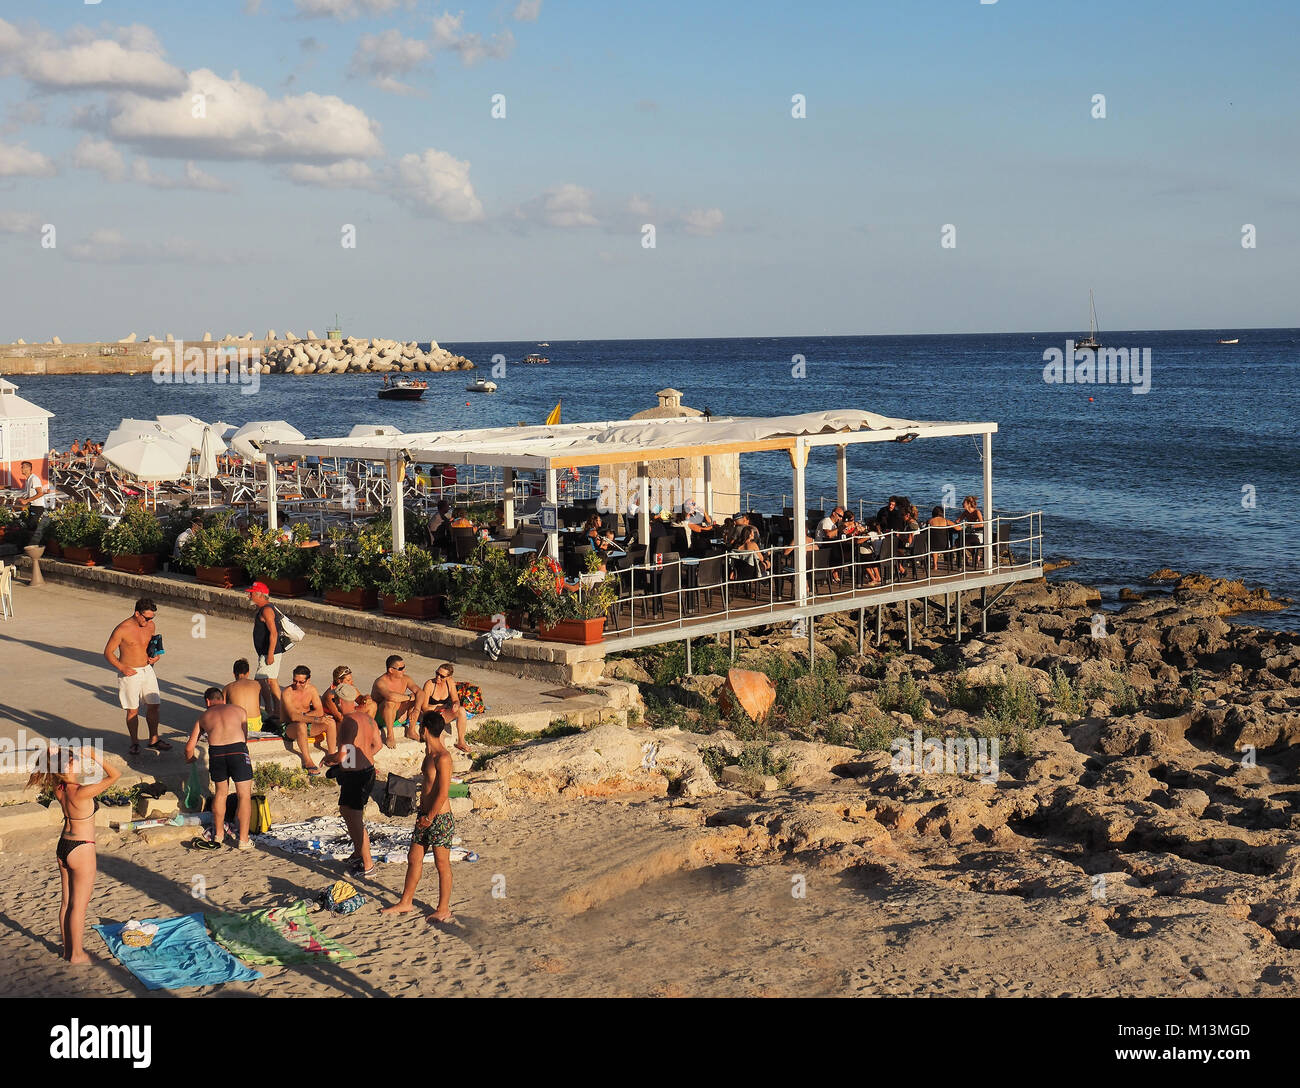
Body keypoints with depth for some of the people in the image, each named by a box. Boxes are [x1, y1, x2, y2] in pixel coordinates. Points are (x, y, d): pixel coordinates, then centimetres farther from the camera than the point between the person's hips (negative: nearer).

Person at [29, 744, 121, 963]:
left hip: (63, 847, 7)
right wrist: (93, 755, -23)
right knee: (79, 905, 7)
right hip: (81, 850, -7)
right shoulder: (81, 793, -27)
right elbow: (115, 775, -24)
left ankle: (68, 948, 31)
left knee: (67, 902, 19)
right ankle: (77, 954, 17)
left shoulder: (58, 789, -8)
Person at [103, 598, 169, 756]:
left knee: (153, 706, 7)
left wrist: (155, 655, -1)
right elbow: (108, 652, -10)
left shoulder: (150, 625, 1)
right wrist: (122, 668, -21)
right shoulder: (122, 629, -16)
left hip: (147, 670, 5)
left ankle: (153, 740, 20)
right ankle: (134, 743, 16)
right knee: (133, 710, 1)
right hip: (130, 673, -5)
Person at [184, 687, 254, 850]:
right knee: (244, 795, 7)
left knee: (220, 793, 22)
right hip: (238, 750, -2)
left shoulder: (203, 716, 26)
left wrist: (189, 759, 50)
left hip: (216, 752, 2)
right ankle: (243, 840, 6)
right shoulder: (240, 710, 25)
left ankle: (217, 835, 32)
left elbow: (189, 747, 29)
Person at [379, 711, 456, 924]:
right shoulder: (429, 752, 9)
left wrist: (429, 818, -15)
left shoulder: (443, 758, -21)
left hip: (440, 818, -9)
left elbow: (443, 793, -22)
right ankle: (406, 902, 29)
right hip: (425, 815, 9)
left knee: (442, 864, 3)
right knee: (414, 859, 16)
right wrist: (423, 814, 18)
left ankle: (444, 909, 14)